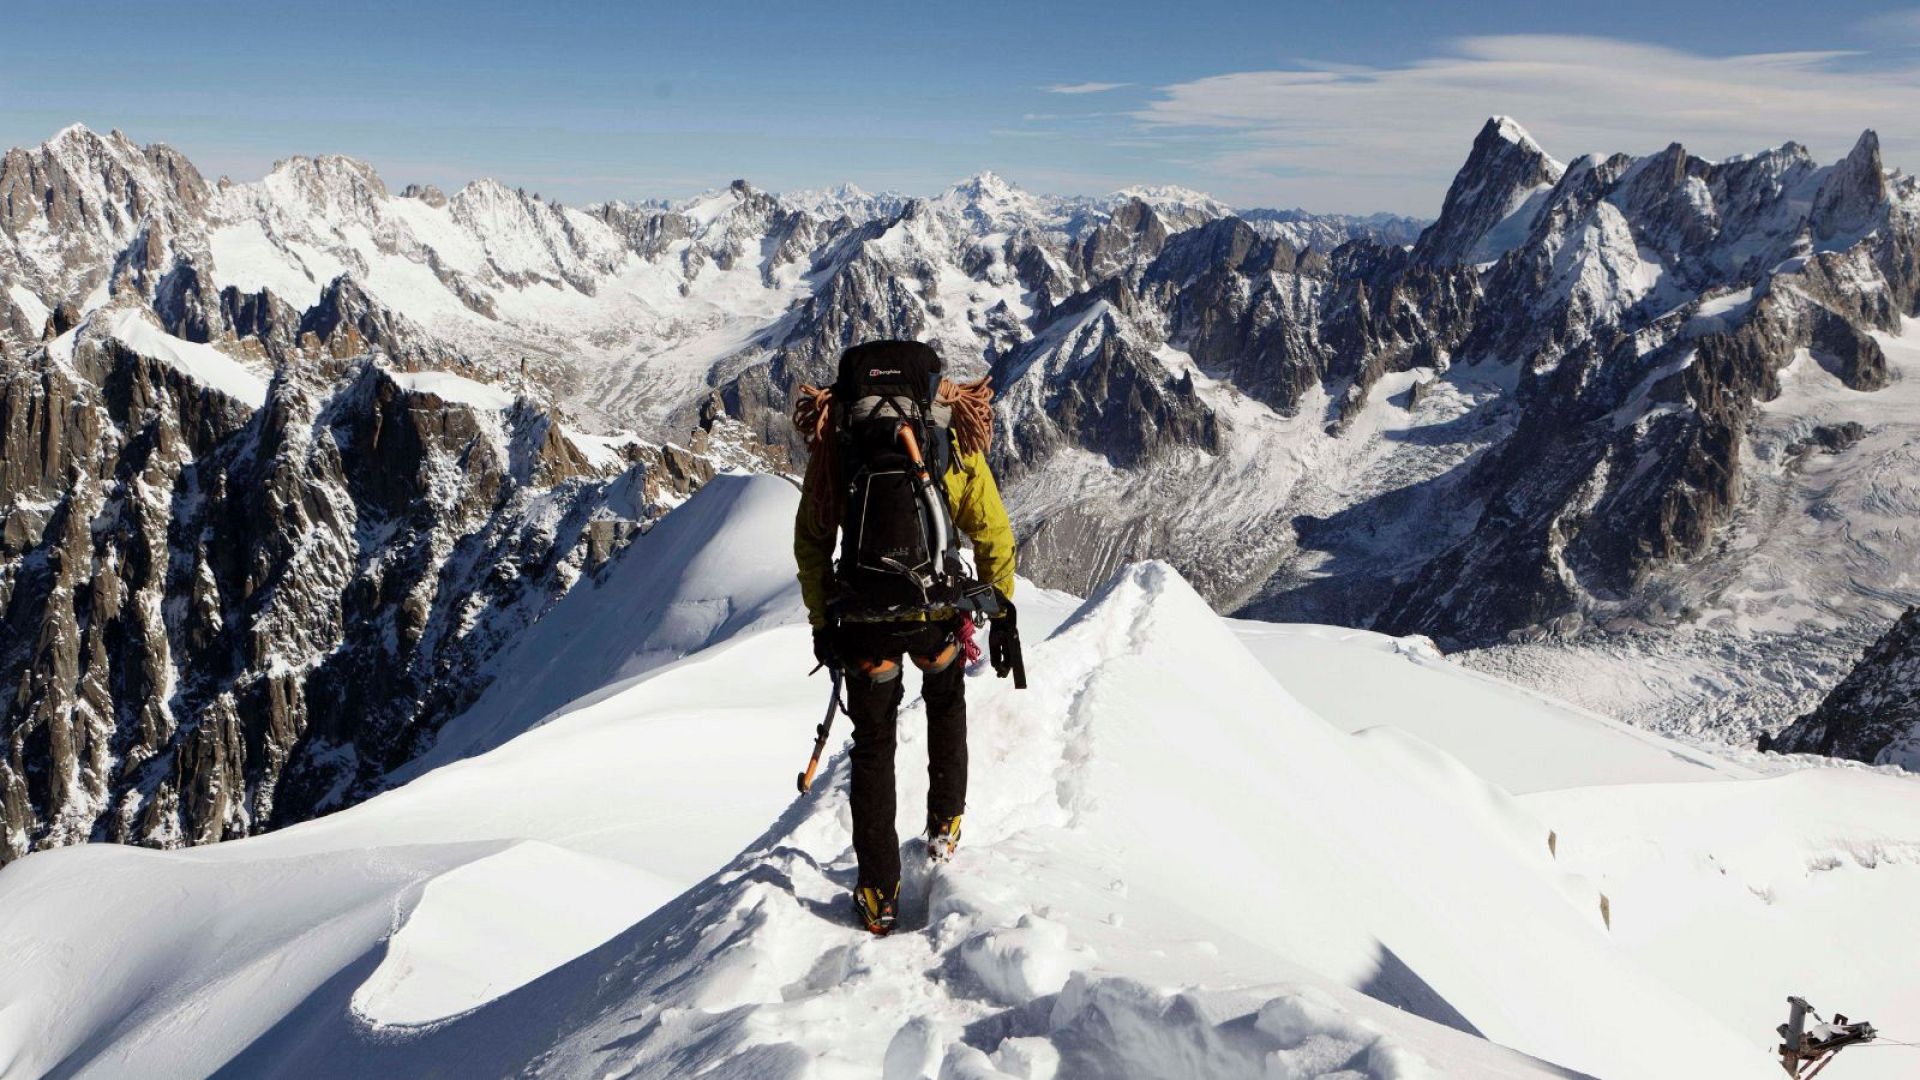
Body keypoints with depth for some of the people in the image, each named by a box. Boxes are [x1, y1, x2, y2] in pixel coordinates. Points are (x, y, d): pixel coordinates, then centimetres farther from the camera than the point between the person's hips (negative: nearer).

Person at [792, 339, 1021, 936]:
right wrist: (1002, 614, 9)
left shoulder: (835, 441, 5)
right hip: (938, 617, 0)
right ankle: (944, 826, 39)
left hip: (864, 624, 0)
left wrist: (822, 623, 10)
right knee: (945, 705, 33)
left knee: (873, 746, 17)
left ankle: (879, 894, 19)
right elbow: (994, 536, 1)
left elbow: (810, 542, 4)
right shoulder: (954, 440, 2)